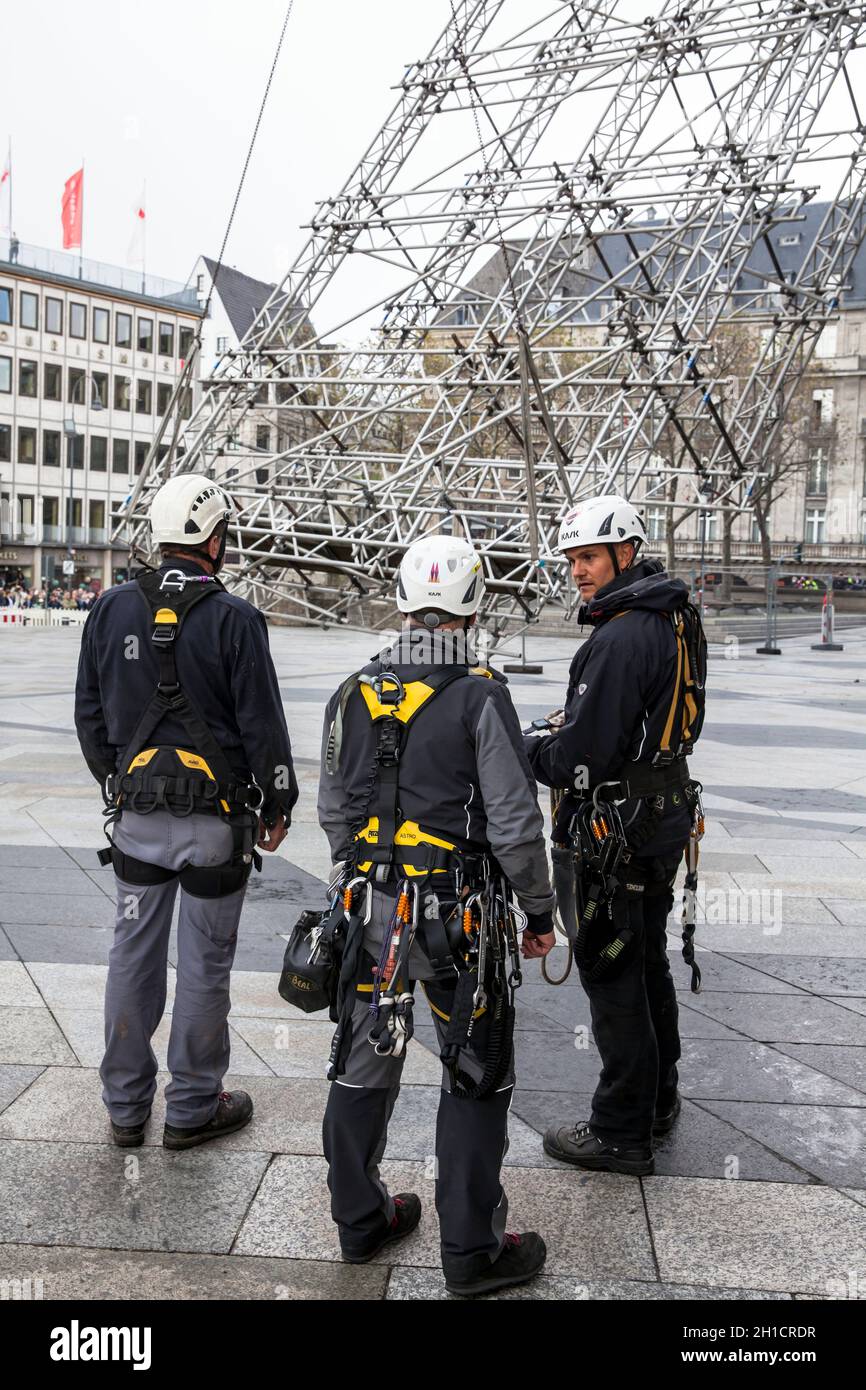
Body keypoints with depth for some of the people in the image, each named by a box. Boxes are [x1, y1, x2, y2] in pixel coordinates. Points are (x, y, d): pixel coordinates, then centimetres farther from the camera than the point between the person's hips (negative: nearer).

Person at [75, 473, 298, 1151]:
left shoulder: (113, 608, 2)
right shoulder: (234, 618, -12)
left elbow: (90, 715, 9)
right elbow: (263, 726, -9)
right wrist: (278, 805, 3)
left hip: (136, 814, 5)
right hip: (216, 820, -4)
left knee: (133, 955, 14)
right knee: (205, 965, 7)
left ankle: (126, 1105, 25)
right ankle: (192, 1107, 20)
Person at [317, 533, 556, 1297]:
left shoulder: (354, 694, 2)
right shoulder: (479, 696, -14)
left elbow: (335, 810, 11)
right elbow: (515, 823, -13)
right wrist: (541, 910, -1)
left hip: (371, 910, 5)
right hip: (457, 914, -5)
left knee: (365, 1062, 16)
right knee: (477, 1077, 8)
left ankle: (360, 1219, 31)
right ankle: (471, 1249, 17)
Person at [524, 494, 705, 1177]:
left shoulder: (620, 639, -23)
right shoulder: (667, 623, 10)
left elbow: (582, 756, -25)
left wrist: (524, 748, -7)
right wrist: (562, 732, 6)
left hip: (619, 832, -10)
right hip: (664, 818, 10)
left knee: (612, 977, 1)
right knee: (648, 961, 21)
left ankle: (621, 1132, 13)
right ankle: (658, 1100, 36)